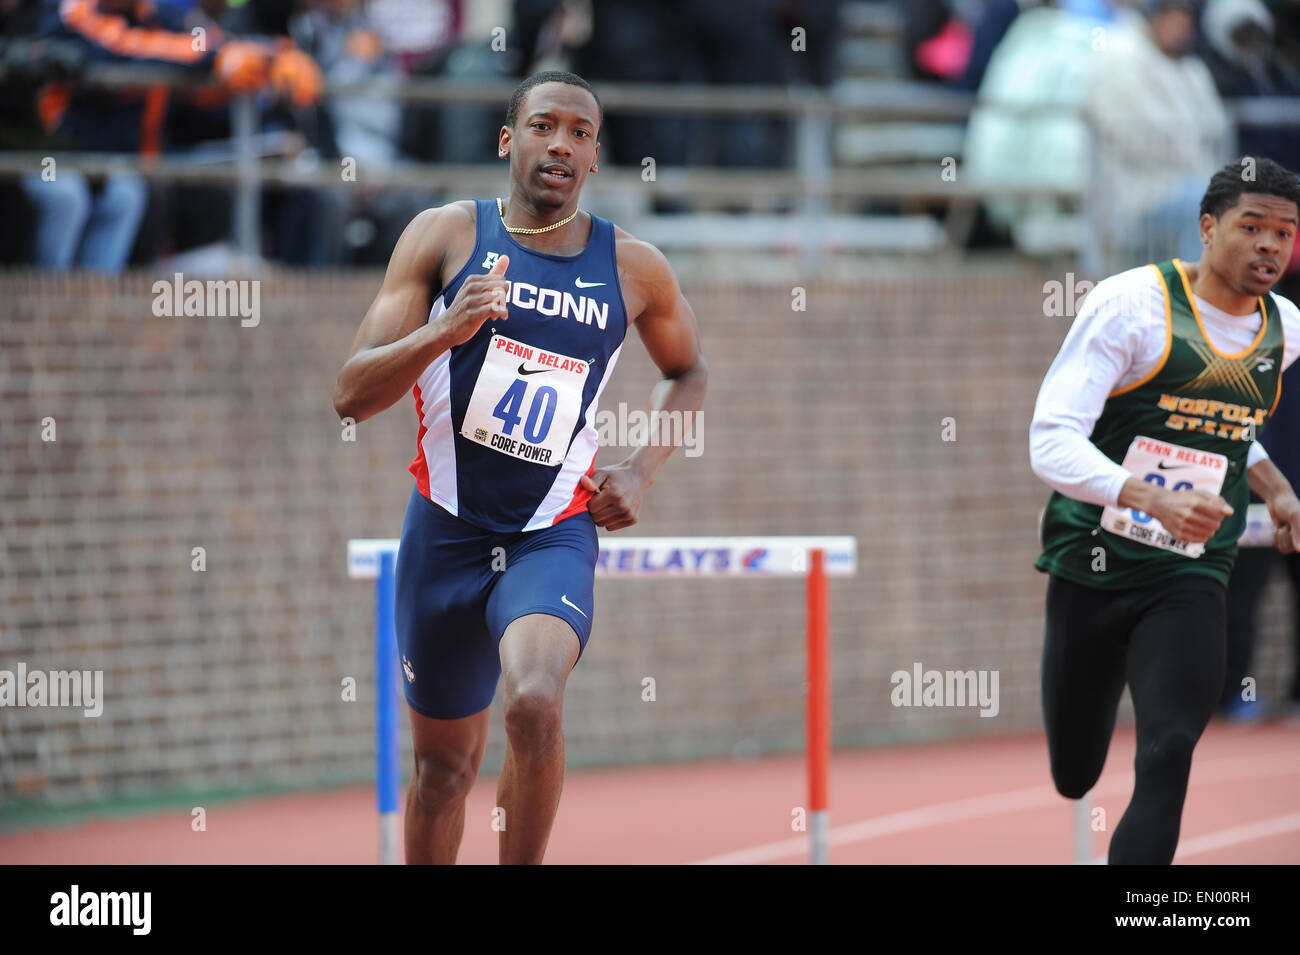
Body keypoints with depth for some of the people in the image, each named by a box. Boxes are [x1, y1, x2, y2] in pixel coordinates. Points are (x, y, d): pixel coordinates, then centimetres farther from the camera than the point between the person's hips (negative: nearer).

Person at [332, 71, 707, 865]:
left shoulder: (634, 270, 0)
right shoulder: (445, 236, -5)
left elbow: (688, 370, 21)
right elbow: (351, 396, -10)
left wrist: (644, 472, 5)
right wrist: (443, 332, -26)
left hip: (553, 538, -1)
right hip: (447, 532, 1)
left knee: (536, 704, -30)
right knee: (445, 761, 12)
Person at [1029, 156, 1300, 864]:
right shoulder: (1134, 304, -14)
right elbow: (1051, 441, -23)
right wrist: (1154, 499, -37)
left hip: (1190, 575, 3)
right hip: (1092, 563, -3)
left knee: (1168, 755, -21)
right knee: (1073, 779, 10)